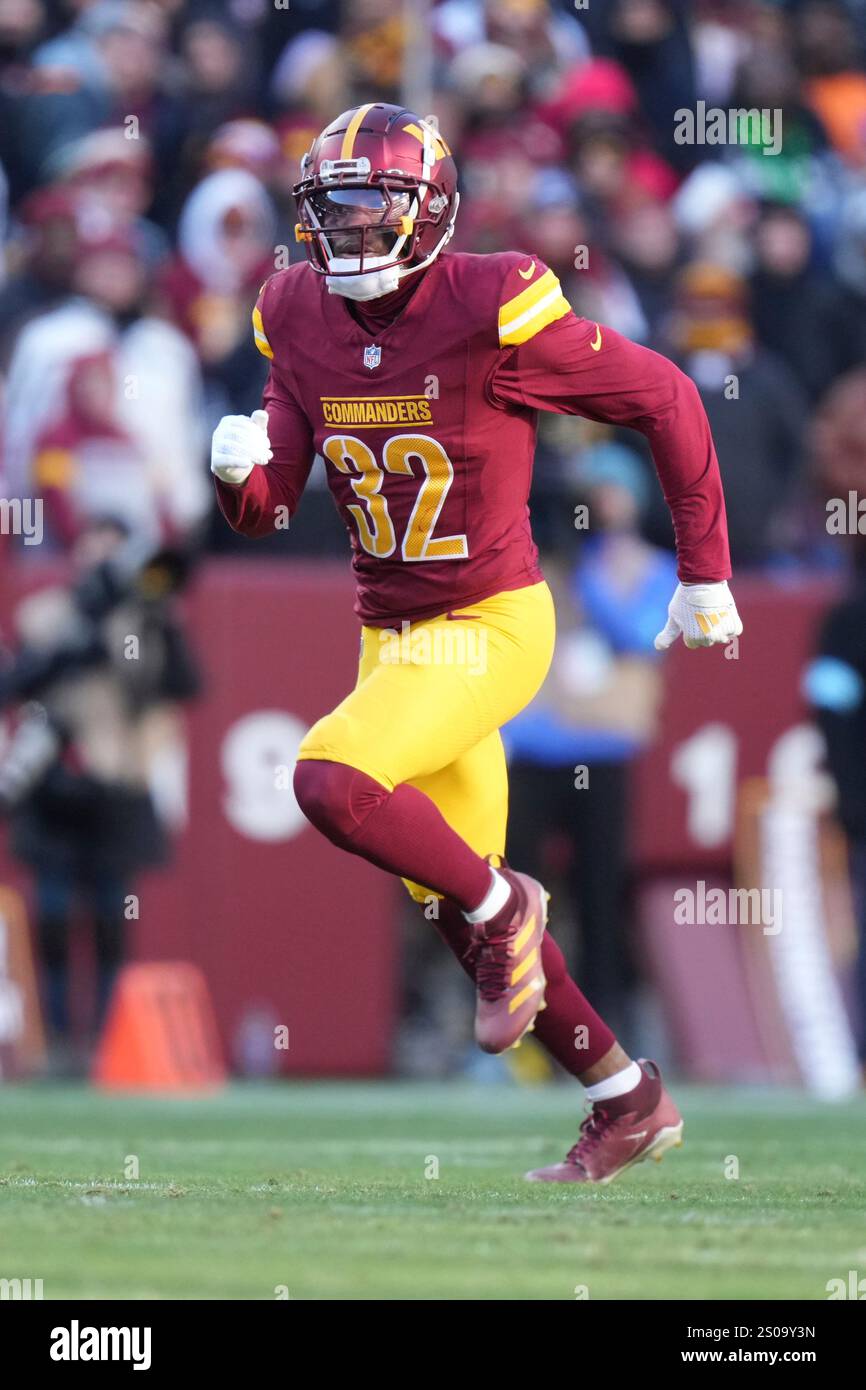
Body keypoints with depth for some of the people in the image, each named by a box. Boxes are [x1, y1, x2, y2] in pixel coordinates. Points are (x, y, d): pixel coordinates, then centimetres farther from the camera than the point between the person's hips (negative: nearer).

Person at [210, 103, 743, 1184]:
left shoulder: (490, 310, -20)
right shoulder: (300, 321, -1)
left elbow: (665, 403, -10)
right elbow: (265, 509, 4)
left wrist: (704, 575, -4)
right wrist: (237, 468, -21)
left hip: (490, 629, -7)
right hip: (392, 634, 7)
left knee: (332, 781, -29)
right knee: (454, 908, 12)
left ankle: (503, 906, -1)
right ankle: (628, 1100, 27)